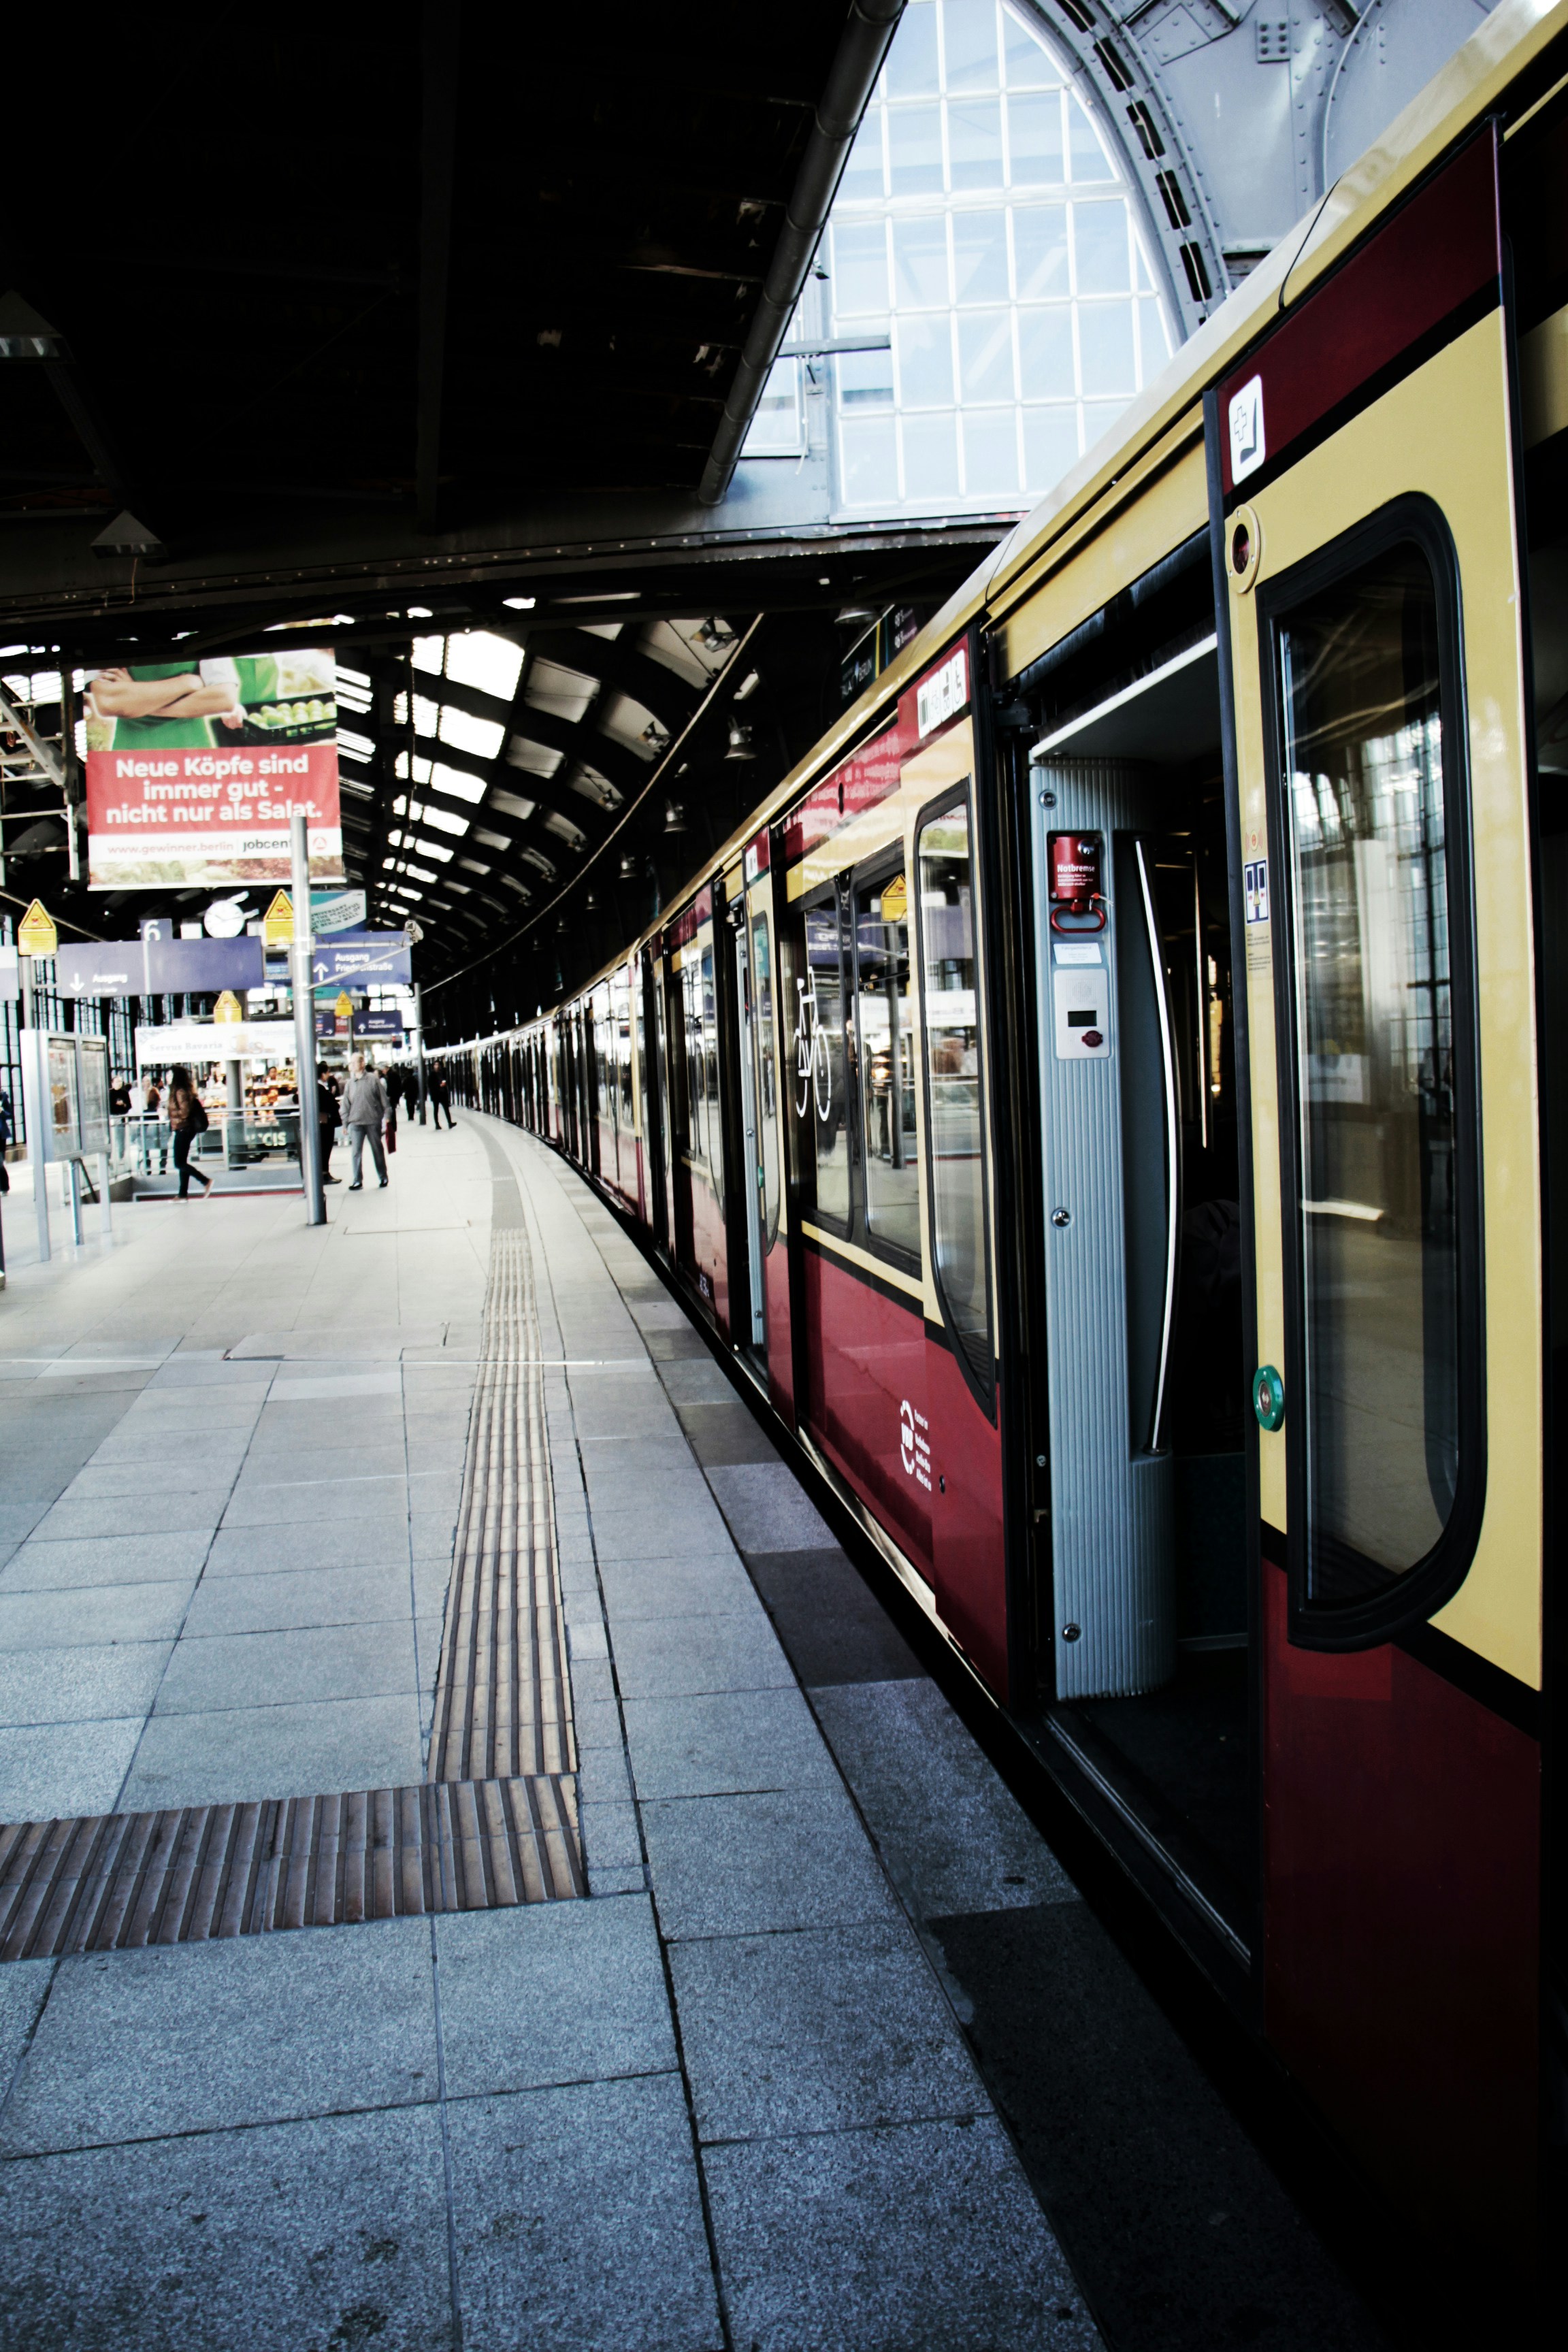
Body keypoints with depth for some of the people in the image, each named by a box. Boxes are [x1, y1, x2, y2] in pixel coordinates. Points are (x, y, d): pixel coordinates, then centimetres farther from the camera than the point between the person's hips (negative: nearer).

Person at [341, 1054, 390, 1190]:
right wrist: (345, 1124, 9)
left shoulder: (373, 1080, -3)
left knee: (377, 1150, 9)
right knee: (355, 1152, -4)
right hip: (355, 1123, 2)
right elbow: (346, 1105, 12)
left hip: (373, 1121, -2)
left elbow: (384, 1099, -1)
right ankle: (356, 1181, 0)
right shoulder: (350, 1084, 7)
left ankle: (383, 1177, 22)